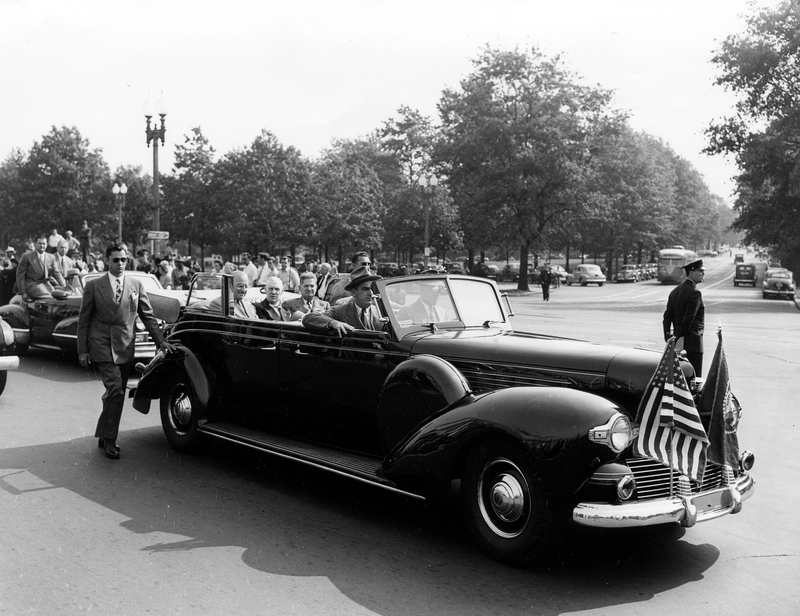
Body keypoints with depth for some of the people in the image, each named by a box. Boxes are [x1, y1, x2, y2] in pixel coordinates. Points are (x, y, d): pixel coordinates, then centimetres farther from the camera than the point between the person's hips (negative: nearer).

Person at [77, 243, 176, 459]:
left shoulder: (136, 285, 7)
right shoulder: (93, 286, 1)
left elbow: (147, 316, 10)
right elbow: (83, 320, 4)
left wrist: (160, 340, 2)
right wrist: (82, 350, -1)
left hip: (125, 346, 3)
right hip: (102, 346, -3)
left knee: (116, 393, 9)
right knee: (115, 390, -14)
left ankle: (104, 436, 24)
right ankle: (109, 439, -3)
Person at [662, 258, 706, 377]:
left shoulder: (675, 291, 12)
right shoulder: (695, 293, -13)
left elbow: (667, 317, 9)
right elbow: (689, 318, -19)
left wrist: (668, 339, 8)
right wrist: (681, 339, -19)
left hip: (677, 338, 8)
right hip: (692, 341, -8)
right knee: (694, 377, -5)